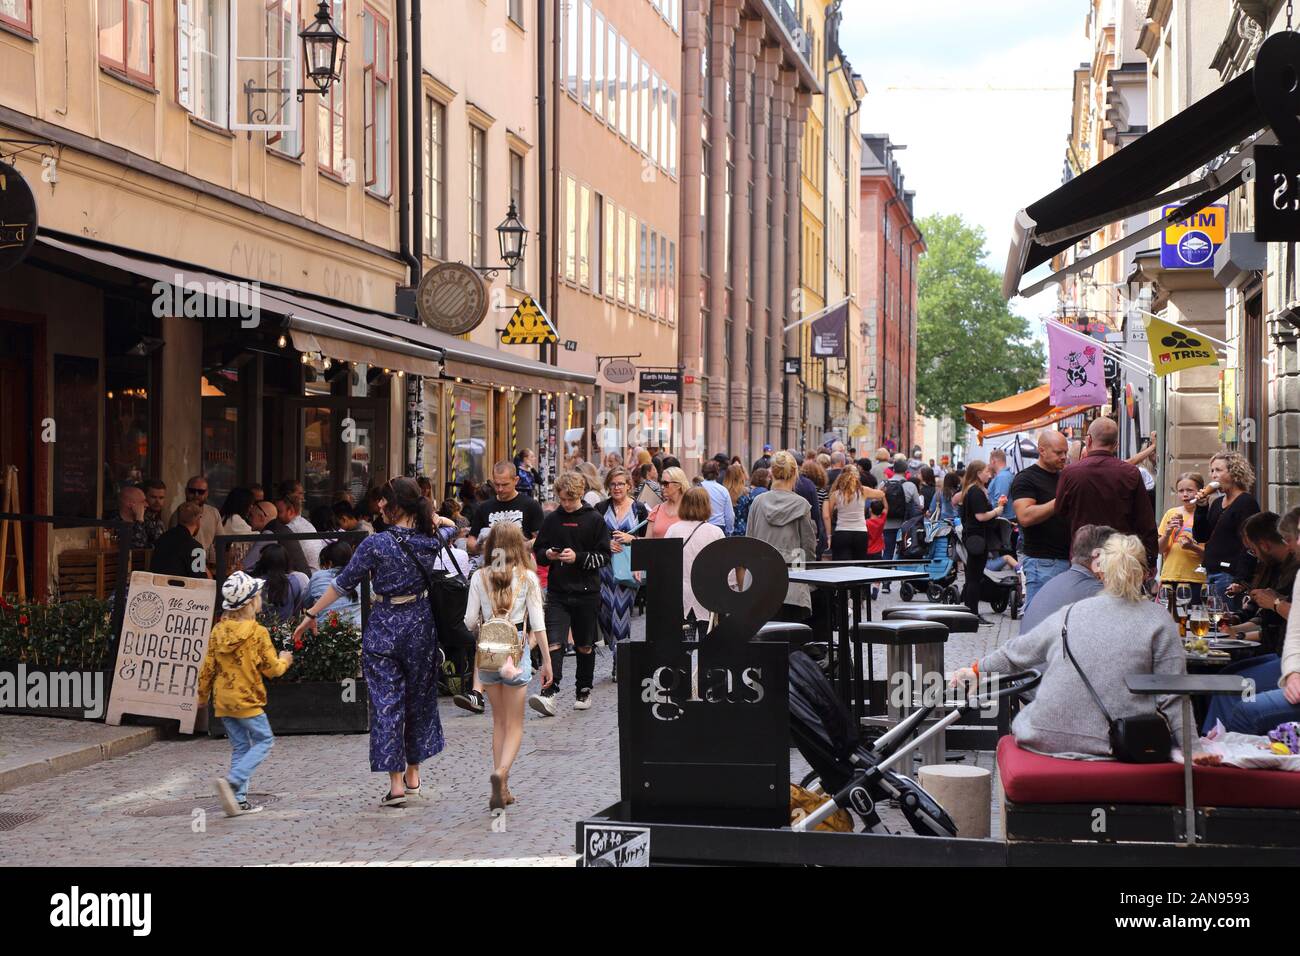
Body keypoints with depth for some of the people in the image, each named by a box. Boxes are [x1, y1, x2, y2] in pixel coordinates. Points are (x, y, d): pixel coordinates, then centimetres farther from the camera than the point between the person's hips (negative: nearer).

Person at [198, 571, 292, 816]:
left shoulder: (218, 631, 3)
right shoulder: (258, 633, -13)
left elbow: (208, 667, 7)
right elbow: (271, 668, -7)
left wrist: (203, 695, 19)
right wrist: (284, 660, 14)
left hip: (222, 700, 6)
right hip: (246, 700, -6)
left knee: (240, 747, 14)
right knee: (264, 741, 5)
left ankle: (239, 800, 9)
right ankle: (231, 781, -16)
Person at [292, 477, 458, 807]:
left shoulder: (376, 544, -15)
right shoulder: (431, 540, -3)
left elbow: (343, 583, -6)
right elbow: (449, 526, 23)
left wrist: (312, 614, 4)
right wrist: (428, 517, 7)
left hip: (383, 626, -4)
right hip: (420, 623, 4)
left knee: (386, 702, 0)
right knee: (419, 697, 17)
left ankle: (396, 783, -5)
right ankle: (413, 775, 26)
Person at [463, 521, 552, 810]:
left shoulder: (480, 577, -1)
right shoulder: (527, 577, -5)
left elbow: (470, 621, -1)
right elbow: (537, 623, -6)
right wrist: (546, 660, 1)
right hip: (517, 652, -2)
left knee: (499, 722, 16)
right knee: (515, 725, 6)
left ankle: (502, 788, 14)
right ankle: (501, 773, -19)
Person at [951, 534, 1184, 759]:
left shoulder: (1072, 612, 12)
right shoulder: (1160, 622, 2)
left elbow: (1018, 651, 25)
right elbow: (1172, 698, -4)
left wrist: (978, 669, 41)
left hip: (1047, 739, 4)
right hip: (1115, 747, -3)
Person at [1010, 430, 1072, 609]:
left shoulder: (1065, 477, 19)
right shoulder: (1026, 478, -5)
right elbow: (1025, 517, -20)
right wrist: (1059, 502, -21)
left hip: (1069, 559, 8)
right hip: (1042, 561, -7)